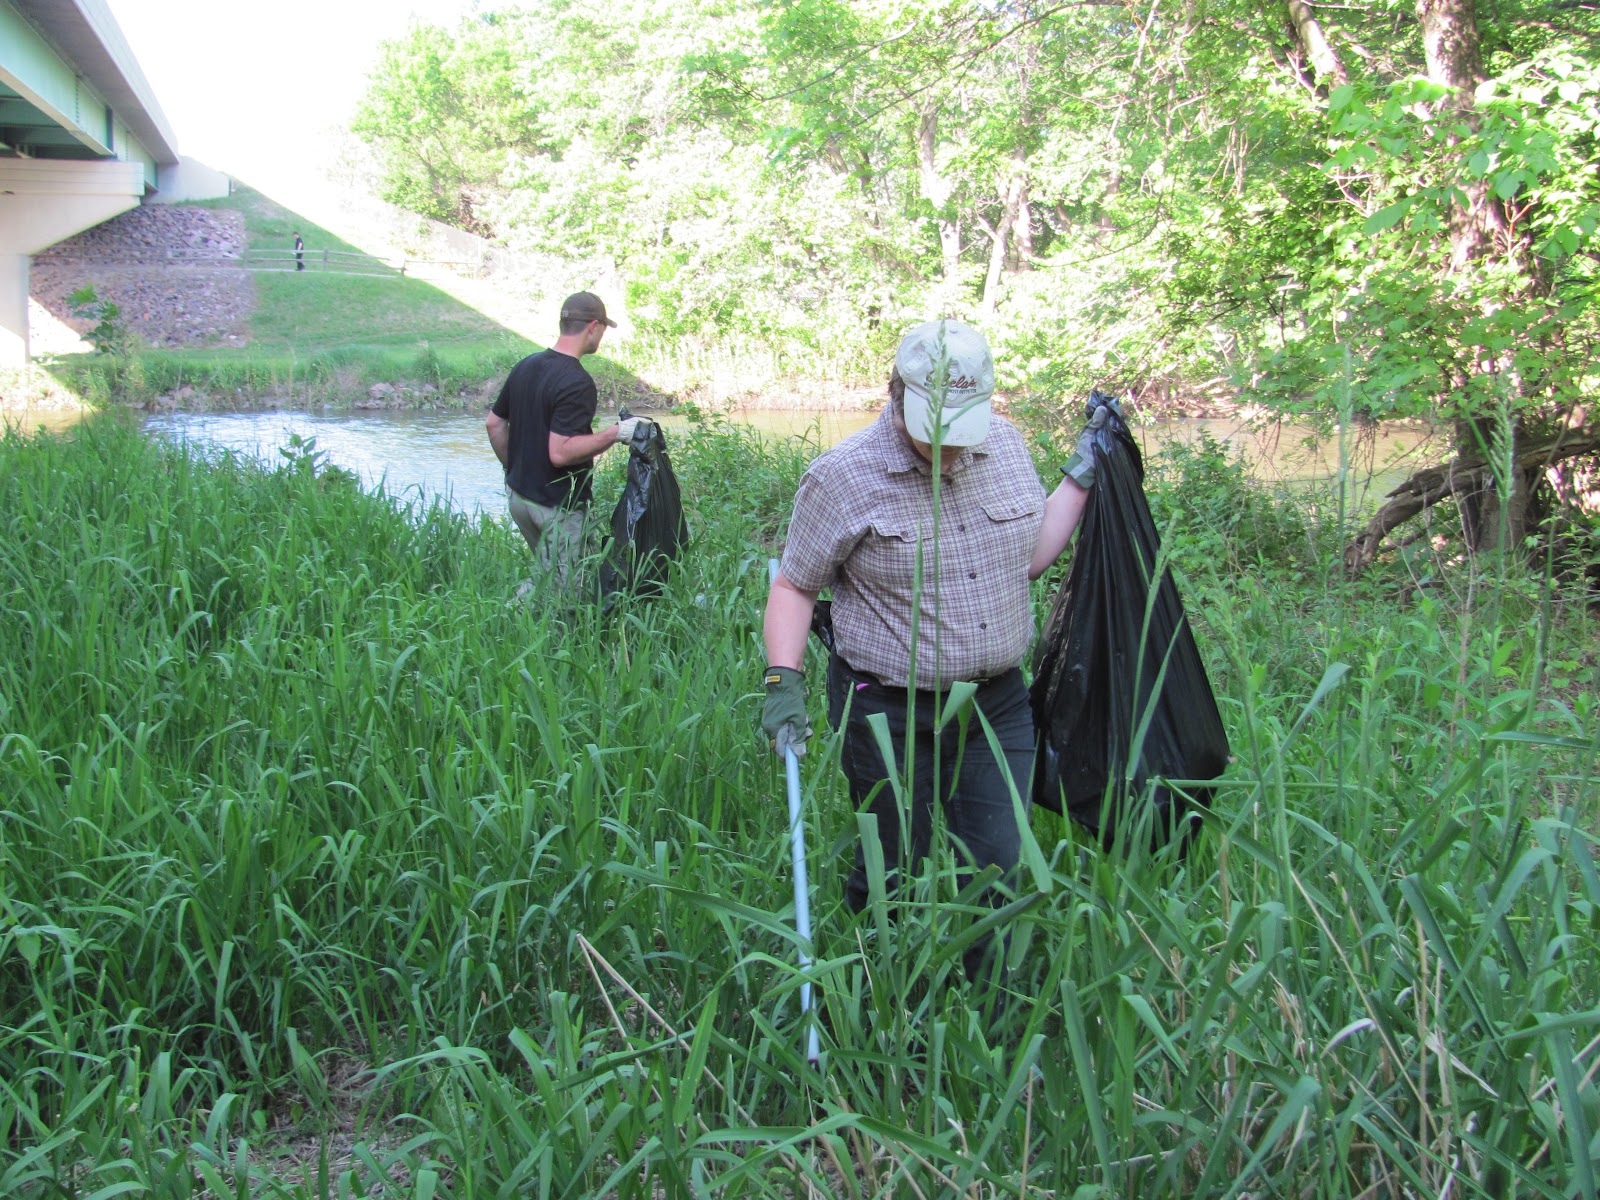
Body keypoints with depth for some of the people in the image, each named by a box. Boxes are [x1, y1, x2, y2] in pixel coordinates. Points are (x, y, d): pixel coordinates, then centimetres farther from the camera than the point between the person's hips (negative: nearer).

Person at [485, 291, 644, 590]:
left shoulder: (526, 366, 6)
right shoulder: (577, 383, -21)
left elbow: (494, 423, 15)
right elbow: (560, 452, -28)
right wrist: (616, 433, -23)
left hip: (518, 496, 8)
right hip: (557, 507, -8)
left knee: (548, 573, 23)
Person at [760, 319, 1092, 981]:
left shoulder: (1005, 443, 1)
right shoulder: (843, 475, -14)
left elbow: (1030, 555, 12)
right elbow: (793, 586, -5)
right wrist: (784, 681, -18)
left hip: (998, 702, 4)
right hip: (890, 714, -4)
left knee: (999, 869, 8)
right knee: (892, 876, 10)